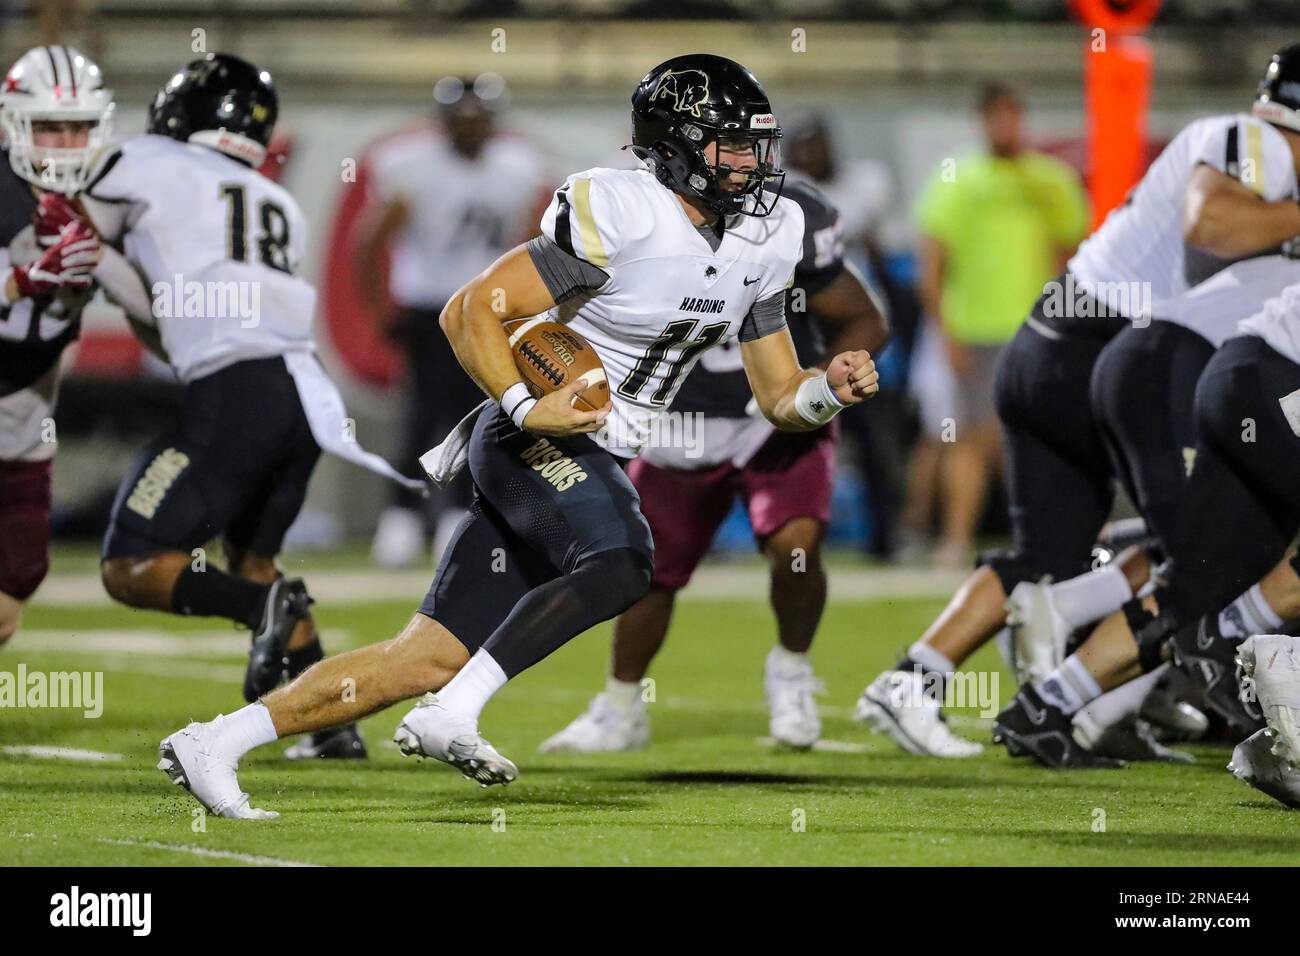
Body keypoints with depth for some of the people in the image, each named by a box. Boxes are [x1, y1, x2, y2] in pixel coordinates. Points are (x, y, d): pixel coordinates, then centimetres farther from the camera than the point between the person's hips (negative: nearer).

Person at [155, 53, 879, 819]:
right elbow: (473, 311, -14)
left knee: (432, 658, 1)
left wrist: (831, 390, -7)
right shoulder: (617, 214, -15)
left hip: (597, 465, 7)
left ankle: (214, 745, 5)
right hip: (535, 439, -7)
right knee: (620, 565, -34)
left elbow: (779, 397, 14)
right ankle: (449, 719, -28)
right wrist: (526, 410, -25)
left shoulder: (764, 239, 9)